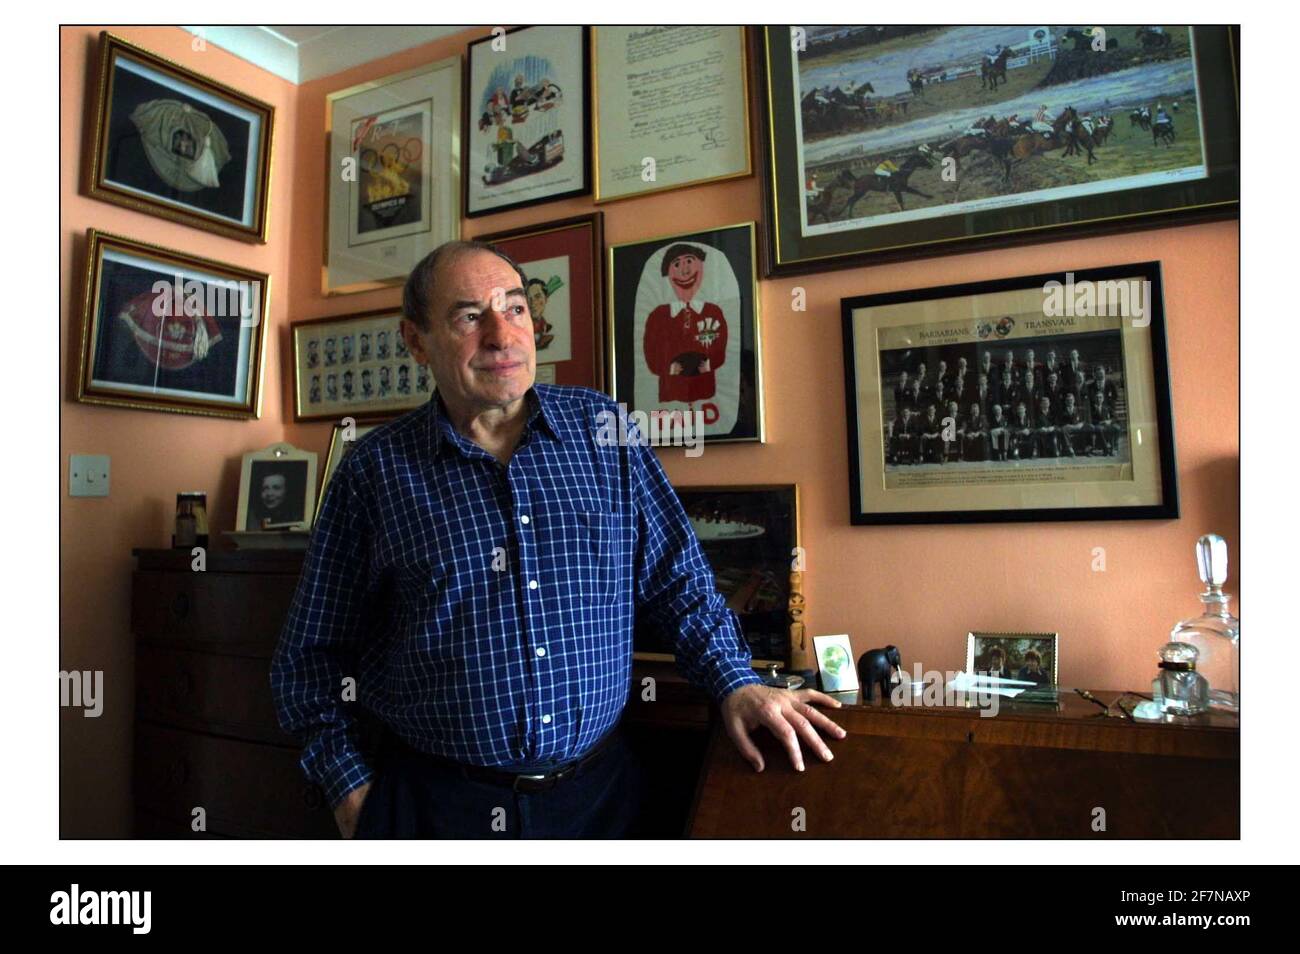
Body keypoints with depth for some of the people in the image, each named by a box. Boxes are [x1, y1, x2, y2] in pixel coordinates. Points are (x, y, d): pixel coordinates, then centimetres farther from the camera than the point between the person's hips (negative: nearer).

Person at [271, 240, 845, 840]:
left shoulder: (604, 429, -1)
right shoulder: (374, 470, -5)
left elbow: (678, 579, 5)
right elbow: (312, 652, 3)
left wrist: (734, 680, -4)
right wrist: (352, 789, -4)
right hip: (431, 802, -1)